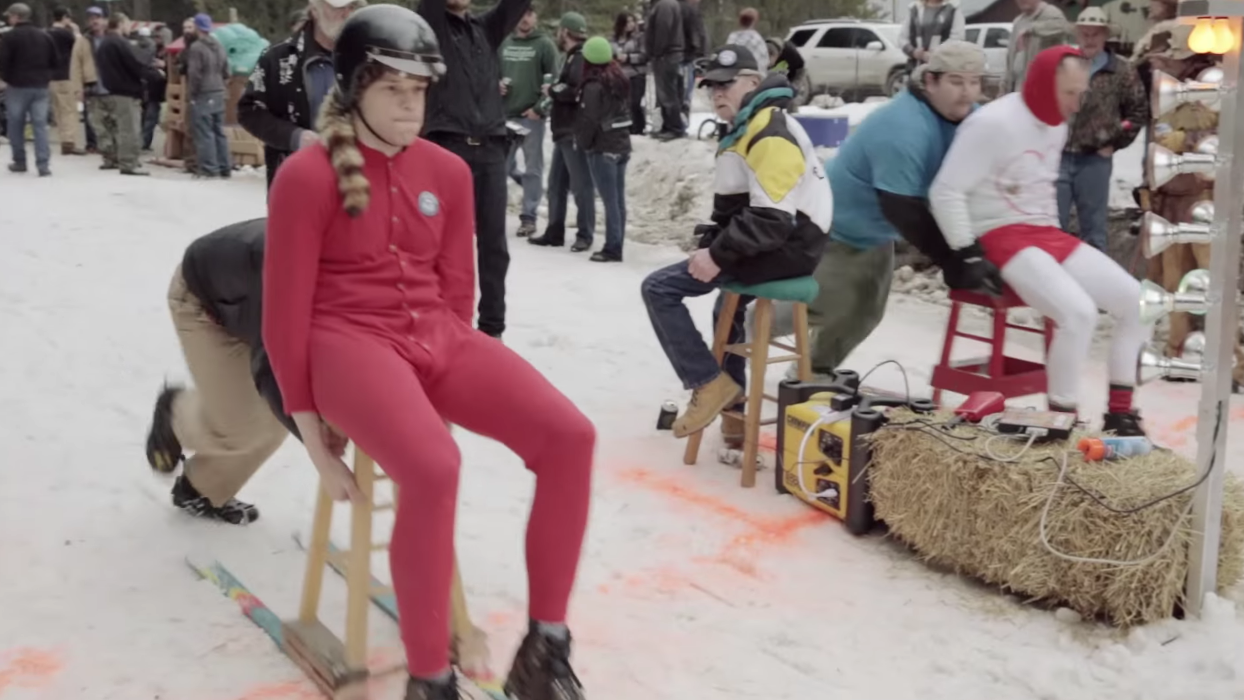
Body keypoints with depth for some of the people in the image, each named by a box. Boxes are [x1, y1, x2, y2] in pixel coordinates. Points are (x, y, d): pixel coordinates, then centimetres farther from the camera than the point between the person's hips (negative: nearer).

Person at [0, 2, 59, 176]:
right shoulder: (44, 36, 9)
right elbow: (56, 63, 11)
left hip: (17, 87, -4)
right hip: (41, 87, 4)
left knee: (15, 126, 10)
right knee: (40, 125, 1)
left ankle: (19, 162, 16)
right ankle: (44, 165, -8)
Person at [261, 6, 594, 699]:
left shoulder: (448, 171, 9)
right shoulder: (308, 177, -7)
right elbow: (286, 315, -5)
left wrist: (455, 377, 15)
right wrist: (314, 440, -4)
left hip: (438, 338, 6)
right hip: (350, 342, -5)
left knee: (570, 436, -17)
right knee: (434, 468, -35)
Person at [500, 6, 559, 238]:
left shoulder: (545, 44, -2)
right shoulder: (504, 43, 11)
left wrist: (540, 108, -14)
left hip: (531, 116, -4)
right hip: (505, 114, 5)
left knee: (532, 168, -1)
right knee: (503, 164, 9)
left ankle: (528, 217, 6)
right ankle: (531, 187, 33)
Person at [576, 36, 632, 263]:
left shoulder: (594, 85, -15)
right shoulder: (620, 79, 11)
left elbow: (588, 120, -15)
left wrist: (582, 144, -2)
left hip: (602, 148, -8)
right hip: (622, 144, 8)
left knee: (609, 200, -6)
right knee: (619, 199, 9)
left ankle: (612, 248, -4)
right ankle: (616, 245, 15)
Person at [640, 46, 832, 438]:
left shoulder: (770, 136, -19)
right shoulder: (745, 128, 15)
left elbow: (773, 219, -26)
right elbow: (735, 205, 19)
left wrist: (718, 255, -24)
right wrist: (711, 244, 5)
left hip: (787, 248, -11)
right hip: (776, 243, 11)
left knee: (659, 288, -14)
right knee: (727, 302, 36)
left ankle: (709, 384, -9)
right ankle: (731, 398, 47)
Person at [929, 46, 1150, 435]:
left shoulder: (1056, 125, 11)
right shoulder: (994, 123, -16)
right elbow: (945, 192, -18)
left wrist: (1054, 236, 14)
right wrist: (971, 255, -17)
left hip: (1047, 233, 9)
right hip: (1002, 238, -9)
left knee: (1136, 301, -1)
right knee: (1079, 312, -29)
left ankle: (1120, 413, 7)